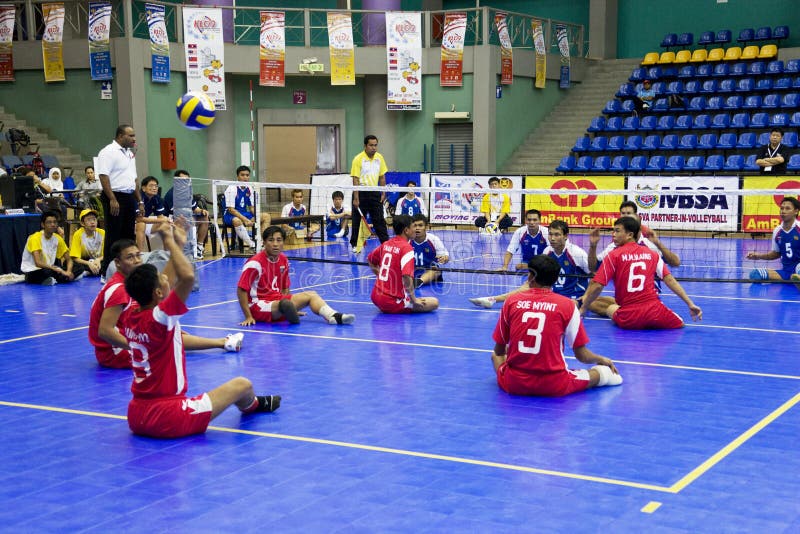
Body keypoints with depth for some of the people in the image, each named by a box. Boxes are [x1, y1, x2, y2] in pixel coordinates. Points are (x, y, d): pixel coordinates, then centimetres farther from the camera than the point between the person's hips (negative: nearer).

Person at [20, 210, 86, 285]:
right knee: (47, 272, -42)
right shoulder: (35, 238, -16)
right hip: (33, 271, -8)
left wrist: (68, 272, -19)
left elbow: (69, 260, 4)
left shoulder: (58, 239, 3)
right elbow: (38, 263, -27)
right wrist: (60, 270, -31)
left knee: (79, 267, -10)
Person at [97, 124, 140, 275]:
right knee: (113, 236, -7)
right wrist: (112, 199, -24)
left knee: (129, 235, 10)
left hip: (129, 197, 9)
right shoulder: (108, 152, -10)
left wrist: (139, 201, 18)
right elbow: (103, 177, -18)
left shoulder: (130, 153, 18)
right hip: (115, 197, -9)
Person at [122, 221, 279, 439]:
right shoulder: (157, 318, -19)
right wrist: (168, 238, -17)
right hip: (167, 420, -8)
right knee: (242, 385, 7)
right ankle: (252, 406, 40)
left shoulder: (131, 318, 3)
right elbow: (188, 276, -30)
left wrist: (171, 241, 18)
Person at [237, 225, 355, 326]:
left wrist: (291, 309, 13)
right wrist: (248, 317, -20)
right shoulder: (255, 263, -15)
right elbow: (241, 290, -16)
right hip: (258, 306, -8)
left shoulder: (283, 260, 7)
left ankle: (334, 316, -23)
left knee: (311, 295, -3)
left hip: (277, 301, 8)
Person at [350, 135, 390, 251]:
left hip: (375, 192, 4)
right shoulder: (358, 159, -11)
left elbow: (382, 177, 11)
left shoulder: (379, 158, 4)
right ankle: (355, 245, 15)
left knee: (379, 220, 4)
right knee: (358, 220, 4)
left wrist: (383, 193, 5)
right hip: (361, 192, -4)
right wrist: (356, 198, -17)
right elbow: (355, 179, -13)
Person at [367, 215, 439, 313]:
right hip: (393, 303, -9)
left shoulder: (386, 244, 7)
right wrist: (414, 300, -19)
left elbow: (370, 260, 24)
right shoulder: (406, 248, -16)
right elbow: (407, 276, -27)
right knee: (434, 302, -8)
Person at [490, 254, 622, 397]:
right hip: (554, 387, 0)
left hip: (514, 385, 1)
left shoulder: (512, 301, 0)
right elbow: (582, 356, 1)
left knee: (496, 356, 31)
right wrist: (601, 359, 24)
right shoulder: (567, 305, -4)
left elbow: (499, 351, 10)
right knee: (600, 371, 24)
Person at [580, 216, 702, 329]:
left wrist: (583, 308, 8)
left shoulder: (613, 255, 0)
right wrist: (691, 304, 9)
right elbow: (670, 280, 7)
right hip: (655, 313, 1)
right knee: (679, 324, 27)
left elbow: (597, 286, -4)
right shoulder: (652, 254, 10)